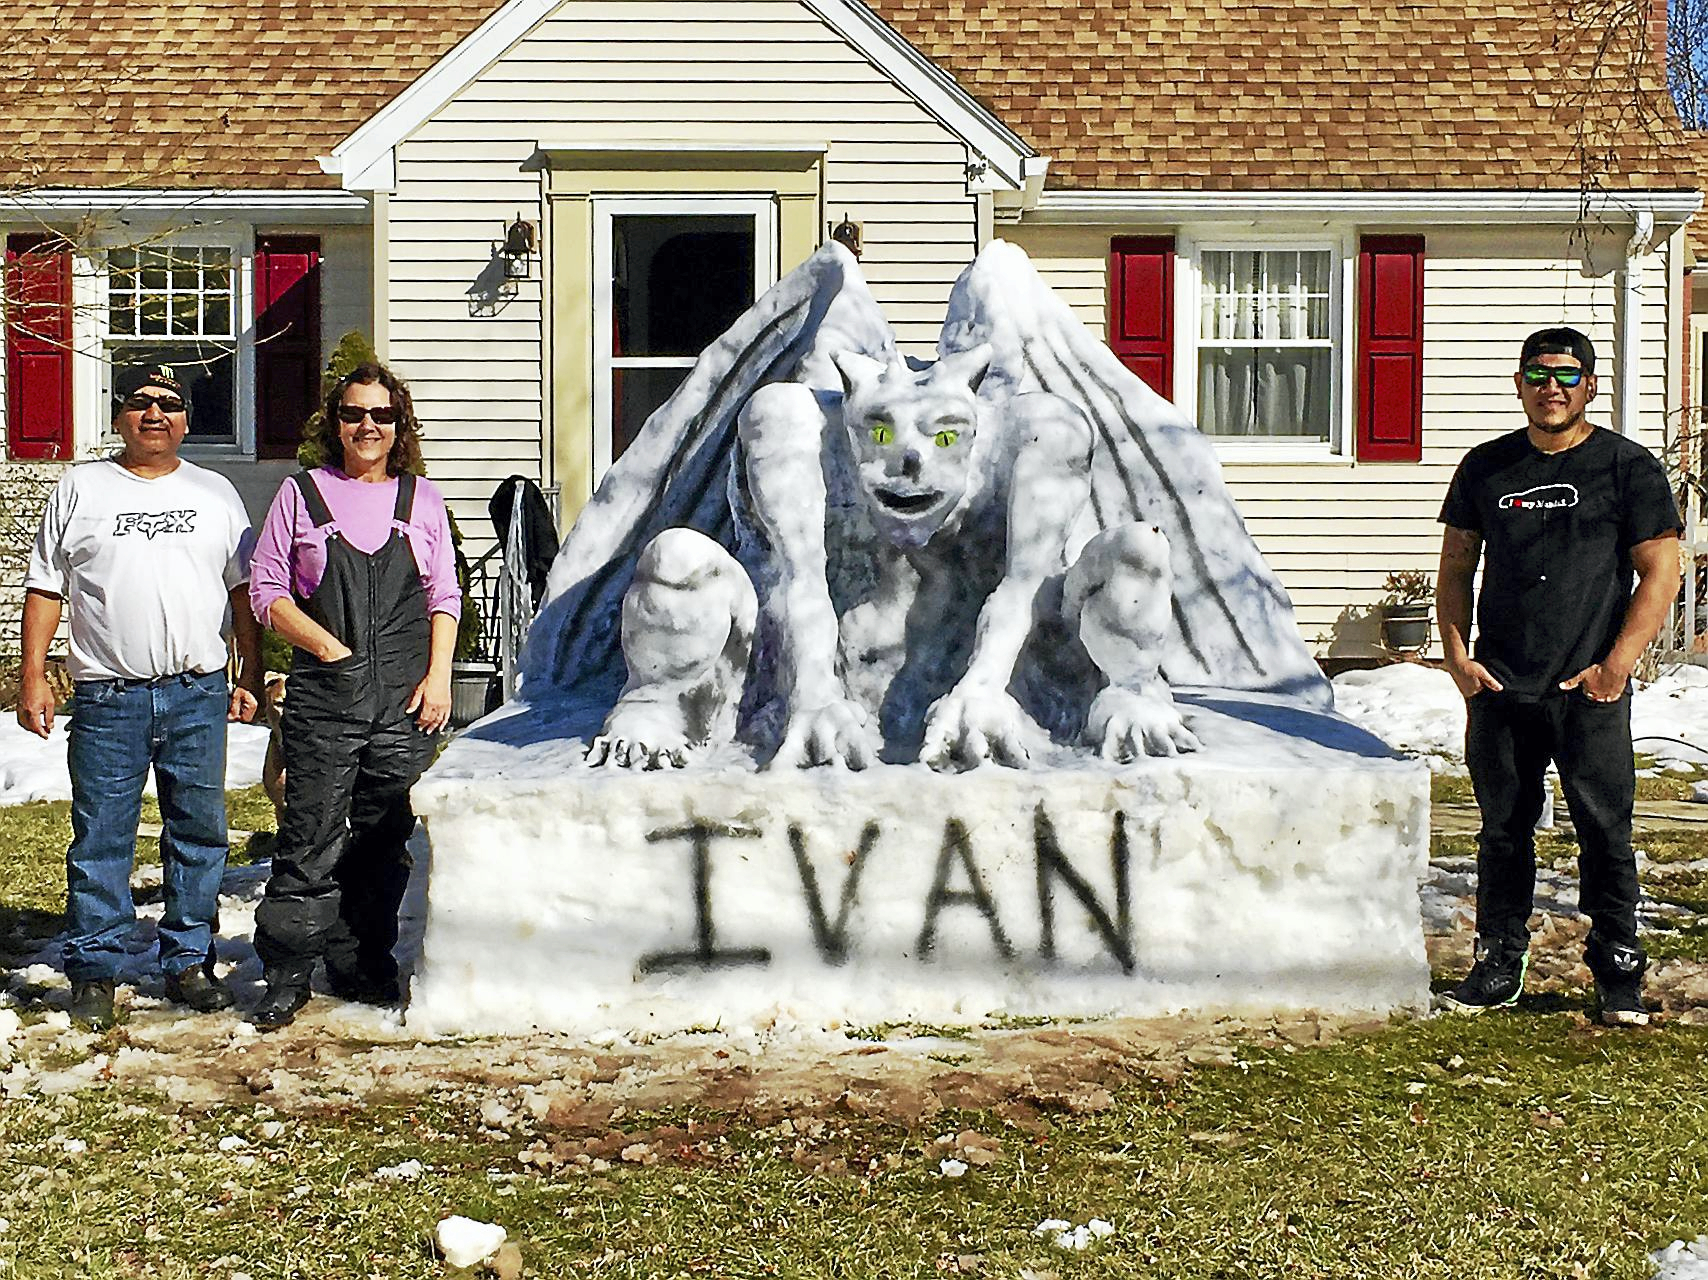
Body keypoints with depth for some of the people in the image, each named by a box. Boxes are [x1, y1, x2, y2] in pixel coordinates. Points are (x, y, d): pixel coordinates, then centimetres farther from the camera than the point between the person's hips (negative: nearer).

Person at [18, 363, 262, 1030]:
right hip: (107, 698, -2)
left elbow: (243, 589, 14)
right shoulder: (80, 488, 8)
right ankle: (93, 970, 10)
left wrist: (251, 674, 8)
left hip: (198, 693, 2)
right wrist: (33, 676, 0)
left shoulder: (215, 493, 12)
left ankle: (189, 961, 17)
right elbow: (45, 587, 7)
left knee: (199, 832, 6)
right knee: (100, 838, 0)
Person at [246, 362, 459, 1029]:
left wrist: (439, 675, -2)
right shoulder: (301, 493, 7)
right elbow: (267, 591, 4)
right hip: (324, 692, -2)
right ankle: (287, 976, 6)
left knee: (384, 841, 8)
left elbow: (444, 597, 11)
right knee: (311, 841, -4)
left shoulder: (422, 499, 12)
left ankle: (363, 968, 19)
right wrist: (325, 644, -9)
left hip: (406, 697, 2)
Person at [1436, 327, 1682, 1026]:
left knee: (1605, 832, -2)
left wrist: (1616, 665, -9)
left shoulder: (1628, 466, 1)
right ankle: (1499, 963, 20)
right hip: (1499, 688, 3)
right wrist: (1457, 655, 4)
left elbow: (1660, 573, -1)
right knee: (1503, 830, 10)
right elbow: (1456, 568, 16)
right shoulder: (1485, 467, 11)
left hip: (1590, 691, -3)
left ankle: (1619, 975, 10)